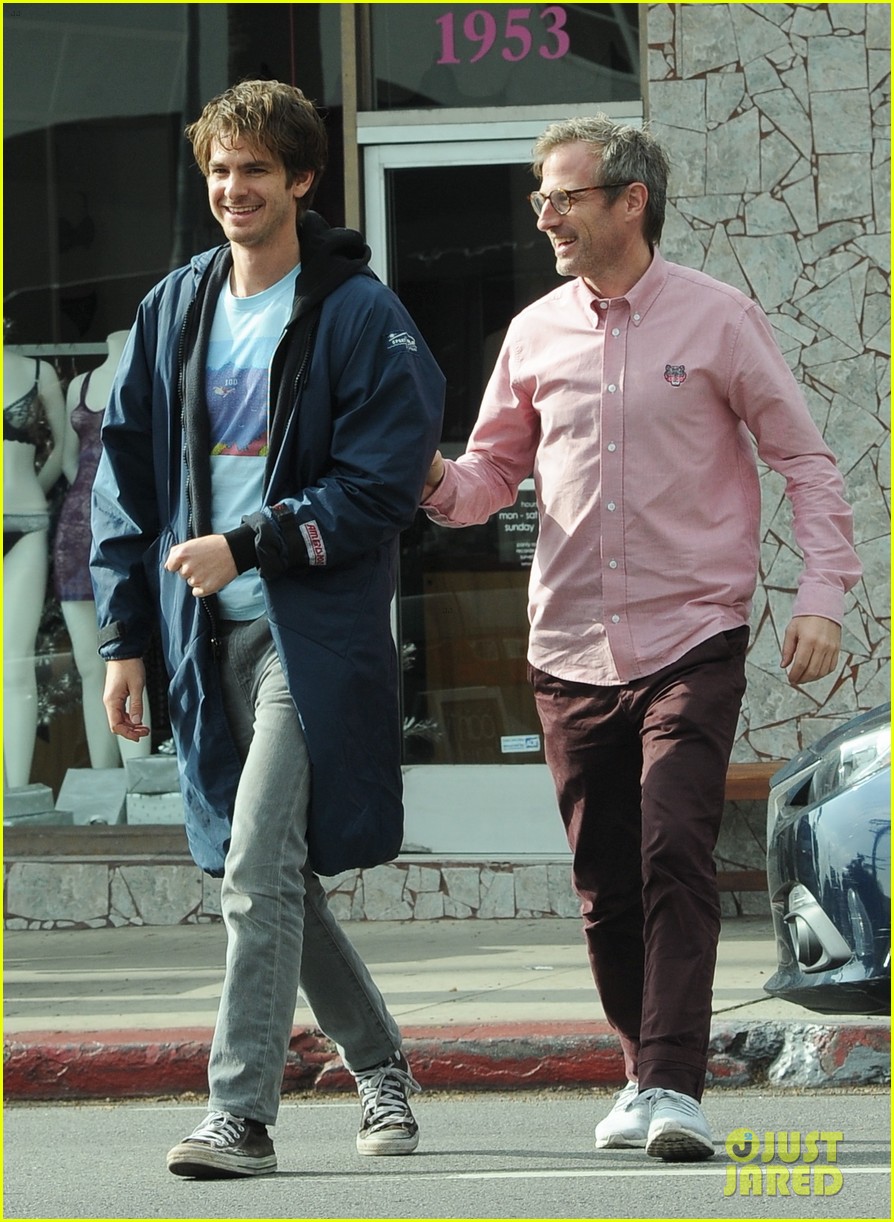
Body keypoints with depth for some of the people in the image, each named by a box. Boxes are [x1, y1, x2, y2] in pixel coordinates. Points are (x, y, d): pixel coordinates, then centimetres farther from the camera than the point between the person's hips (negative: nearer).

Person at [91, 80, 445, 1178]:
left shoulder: (363, 317, -4)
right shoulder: (172, 312, 13)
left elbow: (382, 484, -9)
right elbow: (125, 473, 14)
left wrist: (245, 547, -16)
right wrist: (125, 635, 8)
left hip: (314, 632, -6)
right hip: (207, 635, 6)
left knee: (259, 871, -15)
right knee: (270, 879, 11)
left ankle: (240, 1115, -15)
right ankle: (380, 1067, 29)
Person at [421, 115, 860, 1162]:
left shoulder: (717, 319, -1)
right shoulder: (536, 334, 9)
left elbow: (804, 461, 3)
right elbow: (494, 471, 15)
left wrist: (822, 594, -8)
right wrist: (438, 483, -8)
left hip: (692, 642, -4)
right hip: (572, 646, 4)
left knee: (675, 851, -18)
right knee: (605, 879, 6)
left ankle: (675, 1089, -21)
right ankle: (643, 1075, 21)